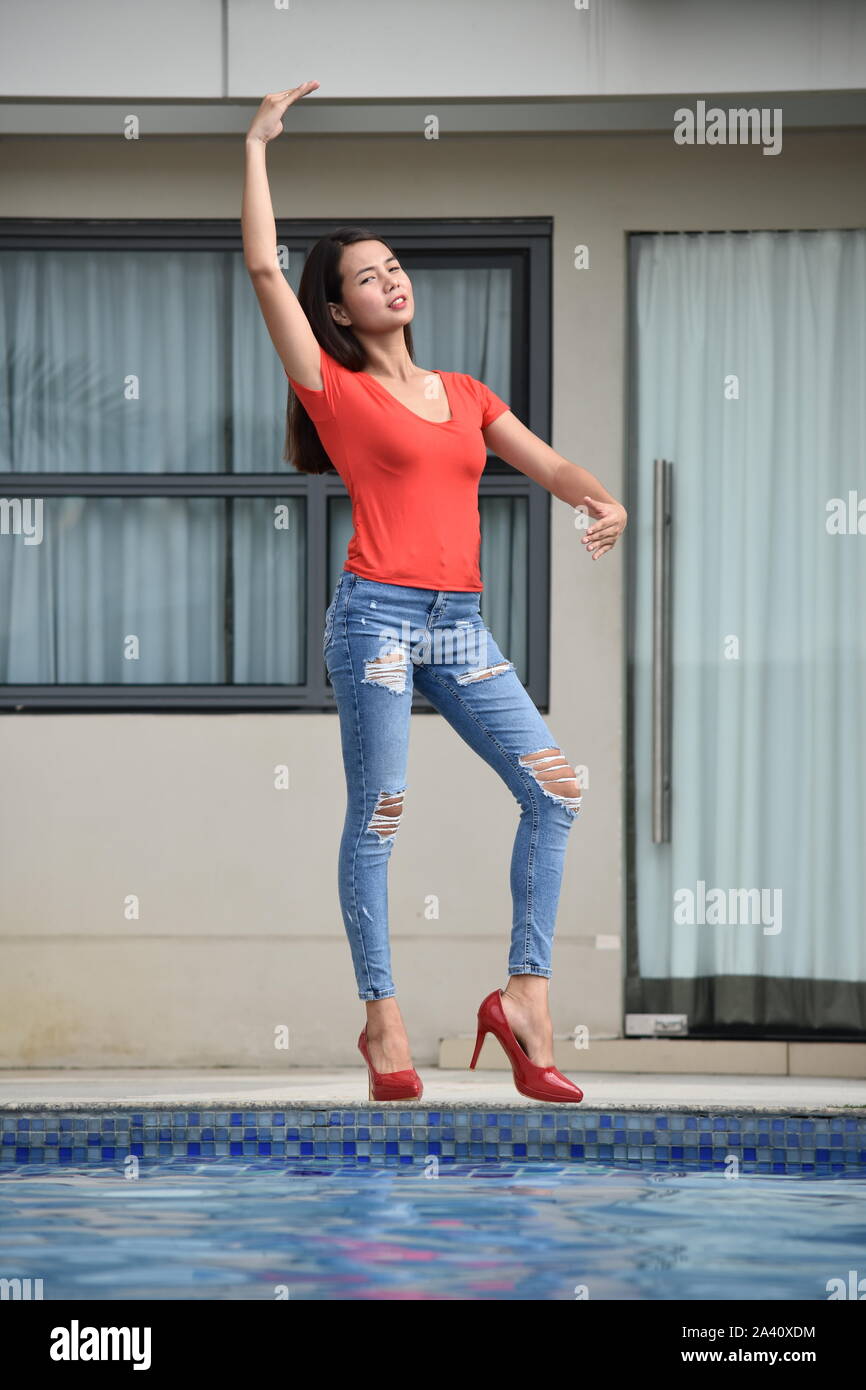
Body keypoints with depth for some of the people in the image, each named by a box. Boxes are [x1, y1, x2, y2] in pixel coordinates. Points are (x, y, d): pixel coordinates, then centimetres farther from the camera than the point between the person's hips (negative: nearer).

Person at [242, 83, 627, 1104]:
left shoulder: (466, 395, 19)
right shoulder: (335, 389, 3)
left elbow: (547, 464, 13)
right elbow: (263, 267, -3)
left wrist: (601, 501, -9)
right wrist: (259, 146, -1)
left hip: (460, 625, 5)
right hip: (377, 614, -5)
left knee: (554, 791, -6)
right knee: (376, 814, -6)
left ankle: (524, 996, -2)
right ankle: (383, 1022, 0)